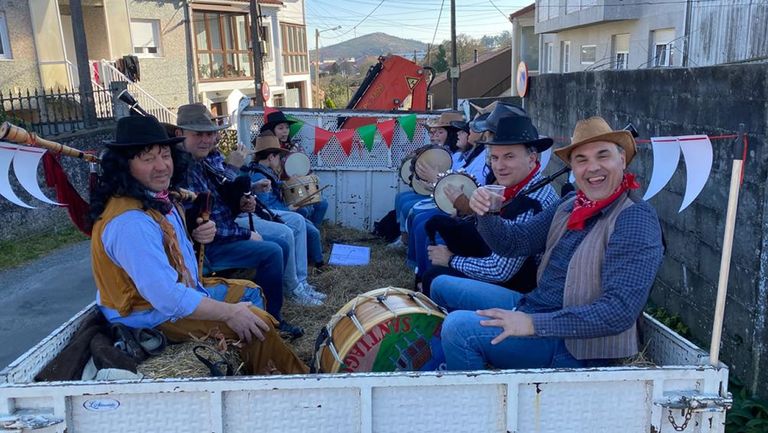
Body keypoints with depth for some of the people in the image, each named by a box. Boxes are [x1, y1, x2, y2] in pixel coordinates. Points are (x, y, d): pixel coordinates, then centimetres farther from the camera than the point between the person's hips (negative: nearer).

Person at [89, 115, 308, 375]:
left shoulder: (158, 197, -1)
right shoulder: (130, 222, -32)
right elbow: (166, 297, -34)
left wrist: (198, 234, -5)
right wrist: (229, 313, -25)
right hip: (152, 315, -10)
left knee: (248, 292, 19)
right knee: (258, 323, -16)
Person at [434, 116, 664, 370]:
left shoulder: (636, 220, -18)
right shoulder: (571, 205, 5)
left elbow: (621, 310, -27)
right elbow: (513, 243, 8)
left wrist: (534, 323, -31)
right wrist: (486, 214, -14)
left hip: (574, 344, -8)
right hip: (531, 307, 9)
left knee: (460, 327, -26)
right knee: (442, 287, 17)